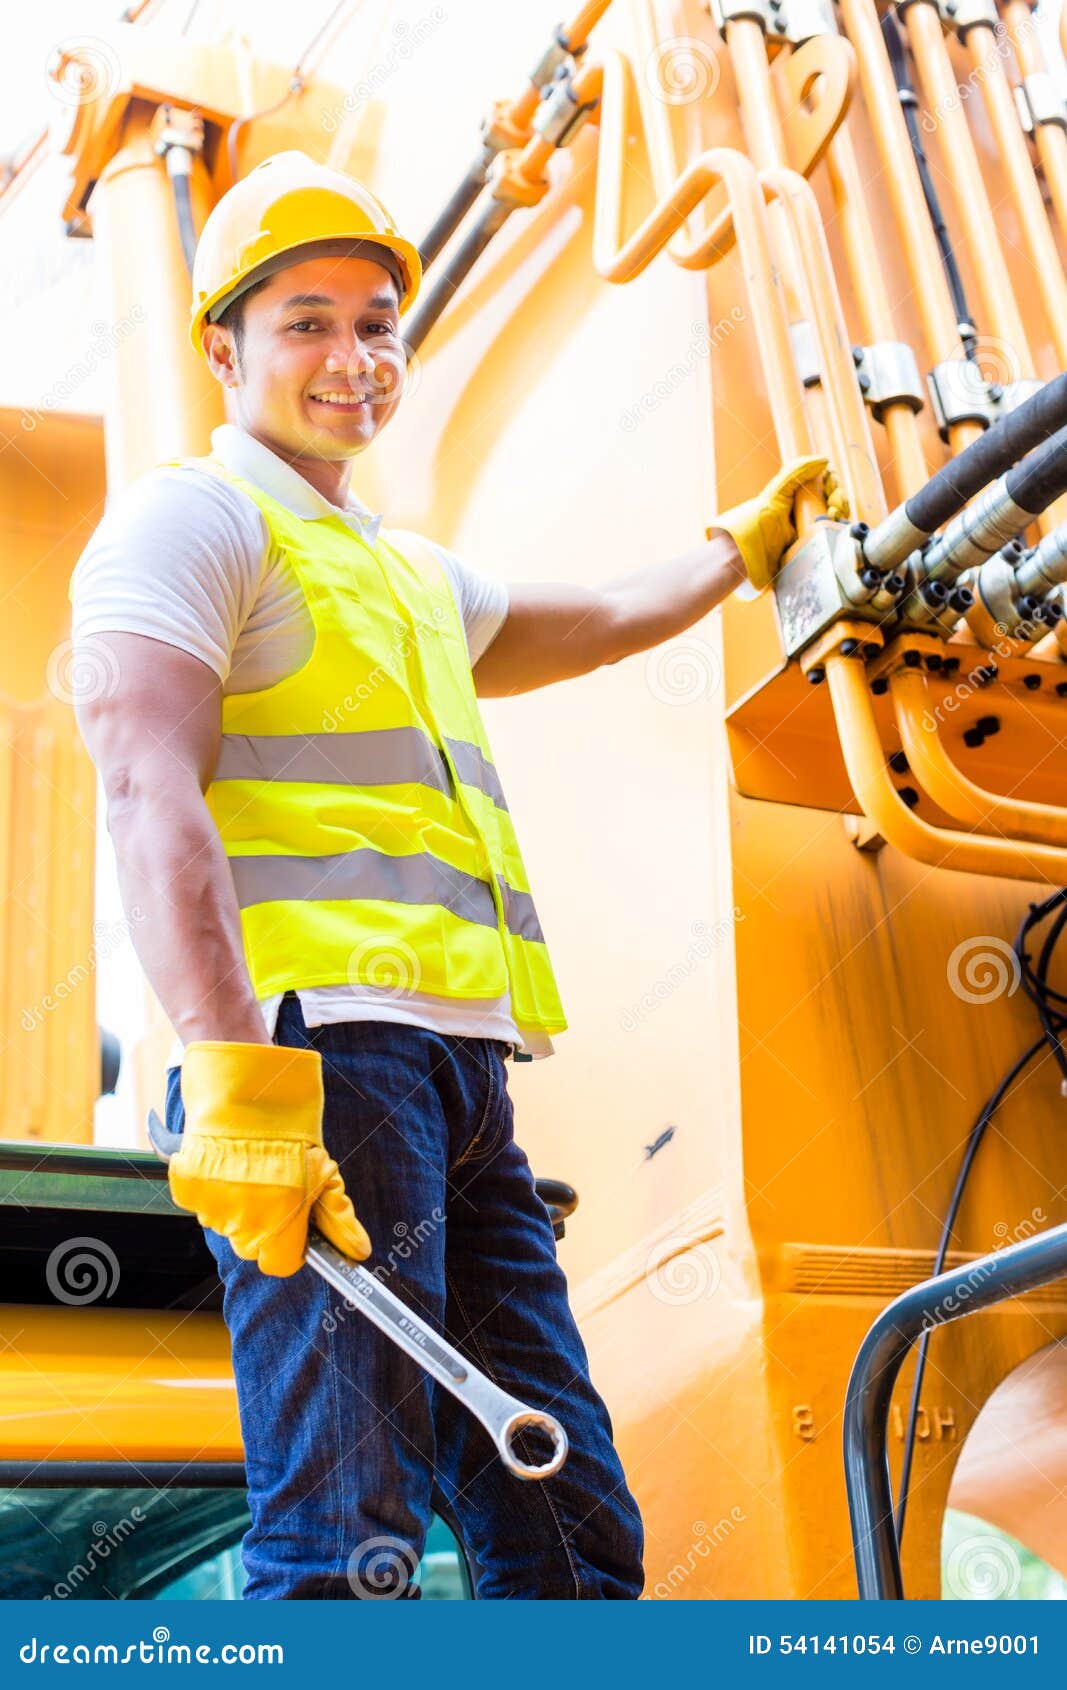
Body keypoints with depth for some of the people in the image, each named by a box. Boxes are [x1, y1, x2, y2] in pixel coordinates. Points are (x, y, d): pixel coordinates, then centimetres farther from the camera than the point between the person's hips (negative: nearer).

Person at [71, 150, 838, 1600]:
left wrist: (742, 548, 60)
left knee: (574, 1535, 6)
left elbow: (597, 623, 48)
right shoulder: (191, 517, 3)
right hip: (321, 1044, -9)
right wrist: (235, 1075, -25)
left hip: (460, 1069, 9)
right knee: (349, 1538, -15)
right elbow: (150, 791, -12)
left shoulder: (410, 572, 30)